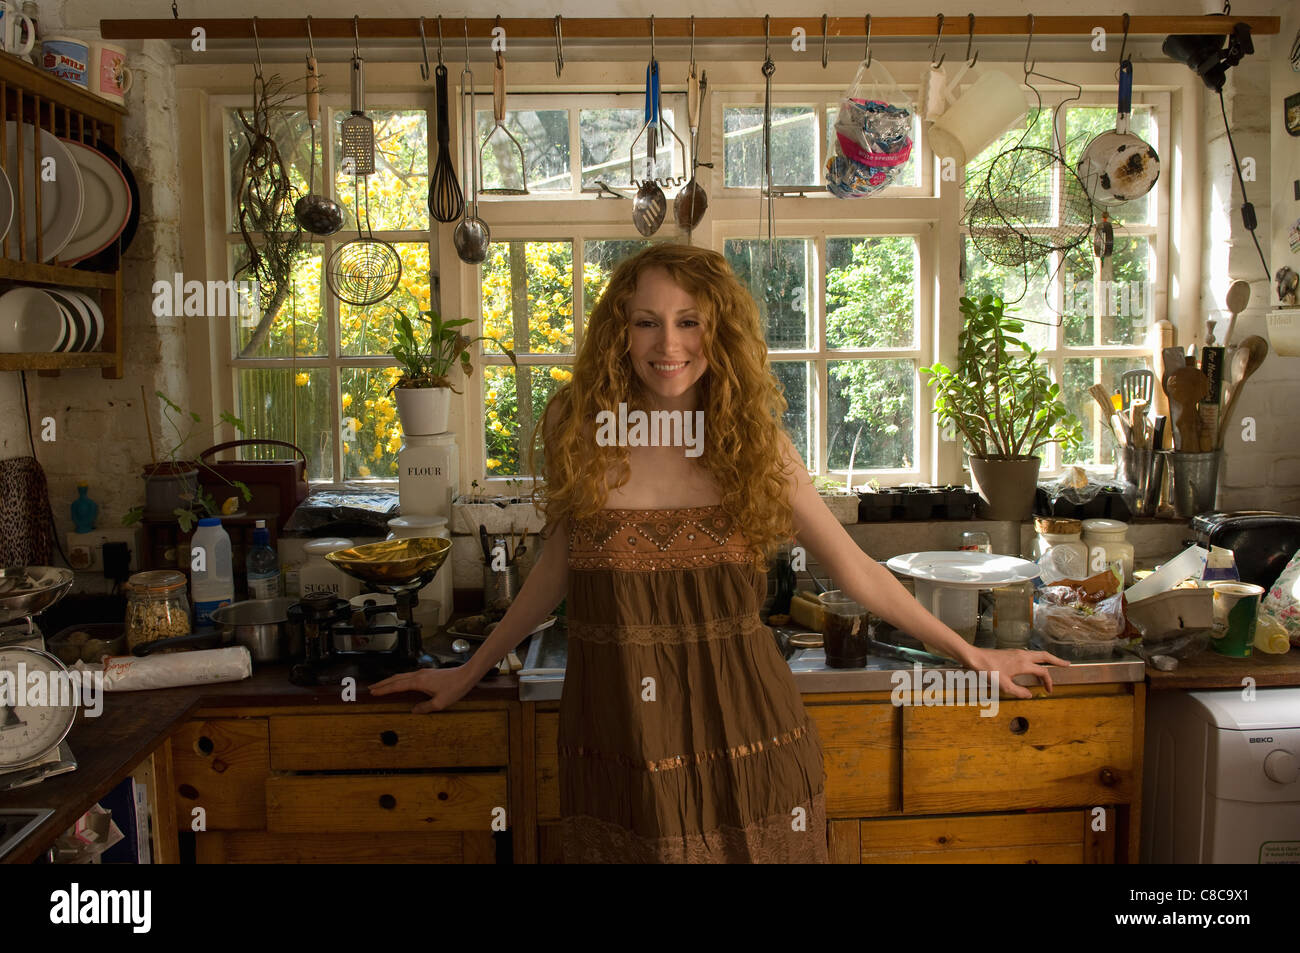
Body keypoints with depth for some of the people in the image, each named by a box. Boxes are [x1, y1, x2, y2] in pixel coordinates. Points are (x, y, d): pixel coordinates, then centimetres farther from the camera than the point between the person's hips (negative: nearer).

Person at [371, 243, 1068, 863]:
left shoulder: (755, 443, -2)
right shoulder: (582, 430, -3)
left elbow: (857, 571, 6)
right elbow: (557, 568, 9)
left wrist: (971, 653, 11)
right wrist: (467, 674, 15)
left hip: (744, 735, 1)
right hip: (619, 736, 0)